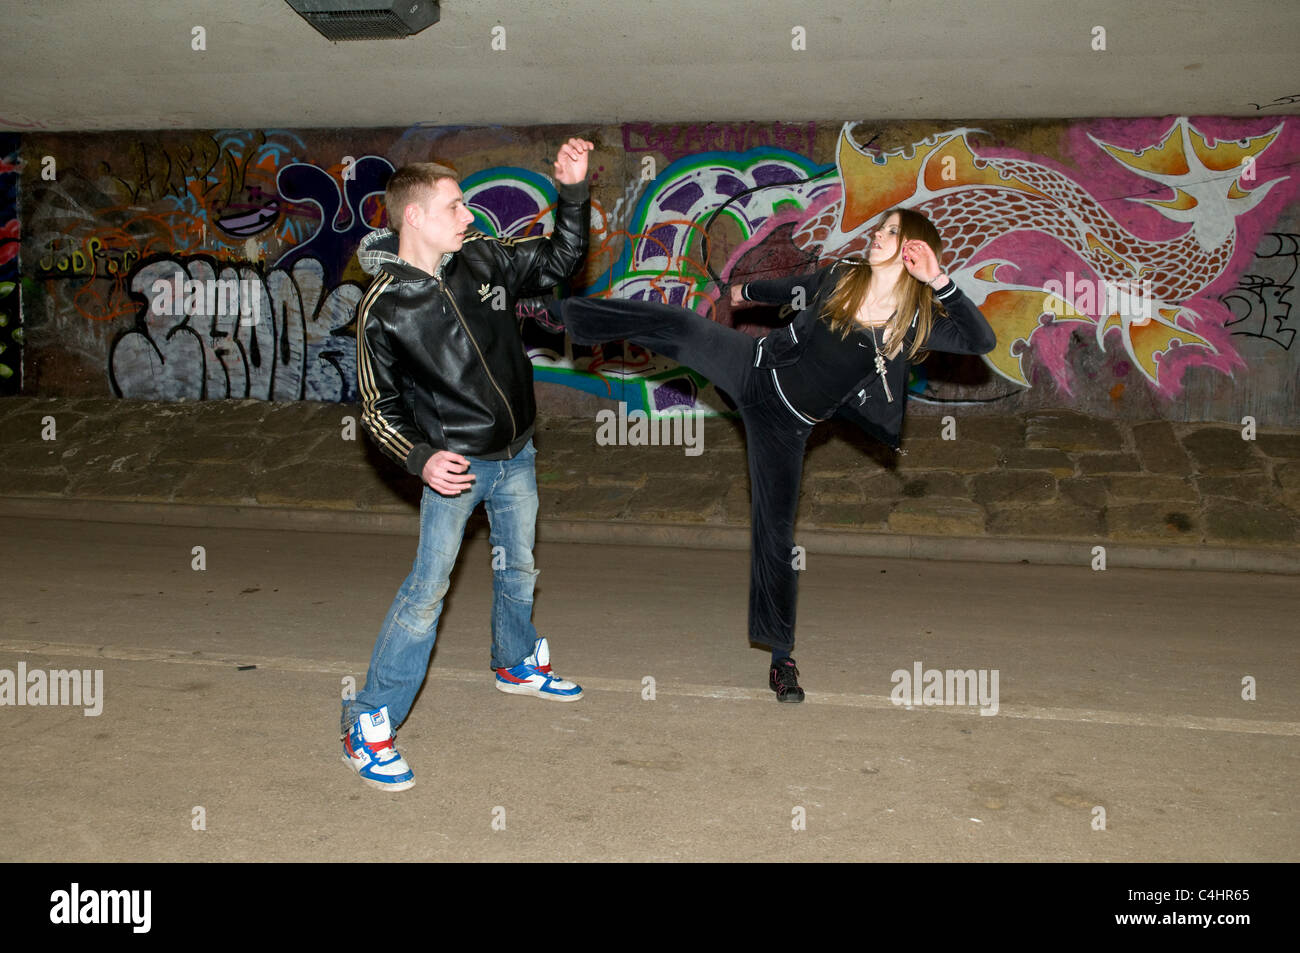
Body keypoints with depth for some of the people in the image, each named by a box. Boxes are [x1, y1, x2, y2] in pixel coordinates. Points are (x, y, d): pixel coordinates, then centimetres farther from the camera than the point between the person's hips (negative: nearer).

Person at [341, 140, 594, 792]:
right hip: (455, 465, -6)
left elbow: (559, 259, 11)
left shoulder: (484, 260, -1)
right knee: (427, 589, -9)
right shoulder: (384, 309, -15)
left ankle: (517, 664, 47)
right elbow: (378, 409, -10)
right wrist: (421, 459, -25)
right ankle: (367, 725, 2)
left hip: (516, 455, 6)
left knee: (518, 570, 21)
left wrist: (573, 189, -2)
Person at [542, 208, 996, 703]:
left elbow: (982, 340, -22)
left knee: (775, 530, 1)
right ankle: (564, 313, 3)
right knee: (674, 324, -18)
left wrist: (939, 281, -32)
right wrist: (748, 291, 36)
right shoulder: (839, 277, -2)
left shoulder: (916, 322, -10)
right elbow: (791, 288, 18)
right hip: (753, 368, 2)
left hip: (785, 423, -2)